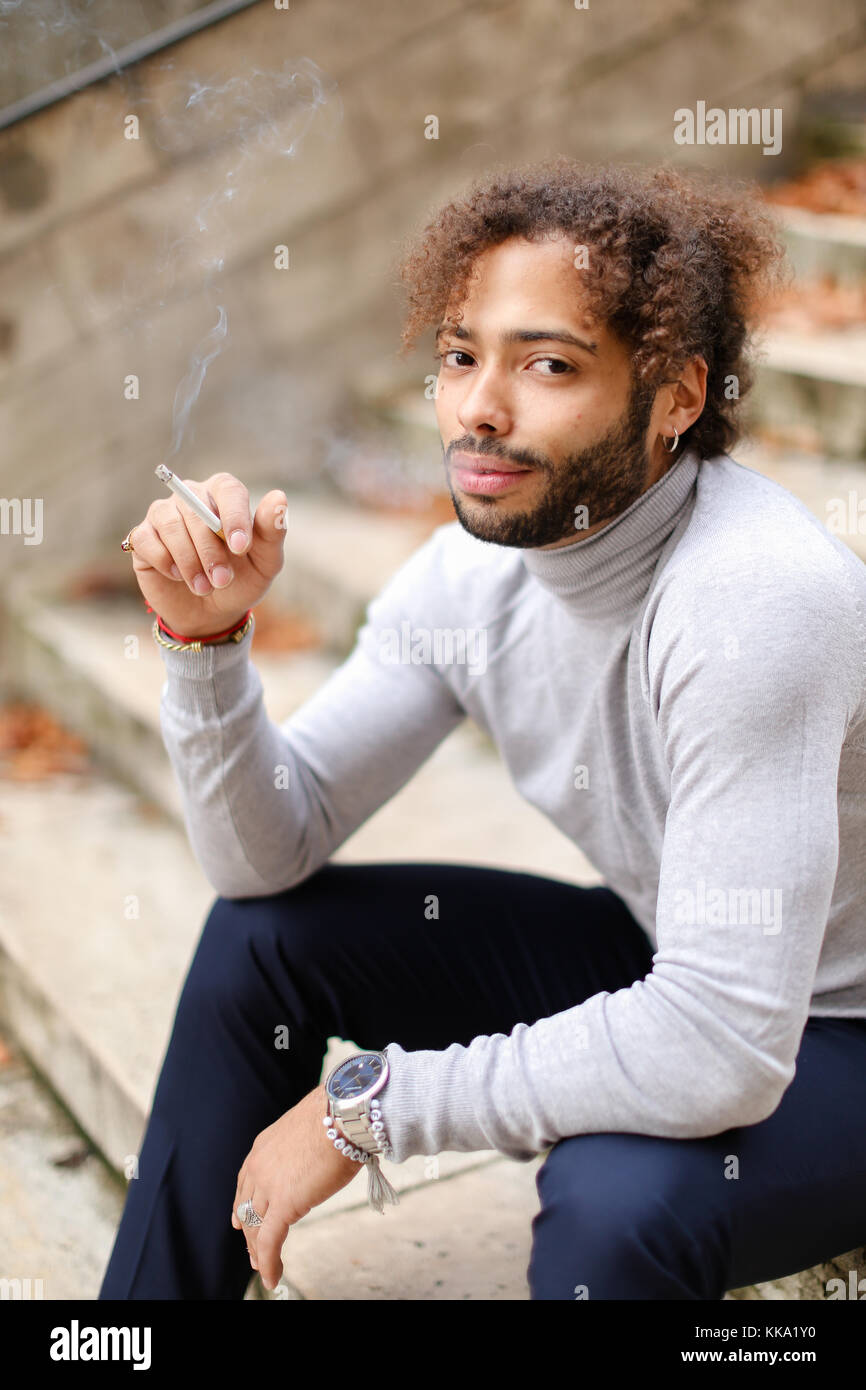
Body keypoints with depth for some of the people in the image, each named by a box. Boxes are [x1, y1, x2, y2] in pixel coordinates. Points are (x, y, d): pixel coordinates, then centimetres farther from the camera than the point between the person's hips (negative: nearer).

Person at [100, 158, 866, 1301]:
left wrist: (367, 1106, -28)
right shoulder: (473, 570, -10)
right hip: (676, 963, 7)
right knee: (263, 932, 1)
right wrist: (206, 634, -23)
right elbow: (273, 851, -4)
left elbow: (722, 1048, -38)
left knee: (618, 1196, -38)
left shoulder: (755, 599, -34)